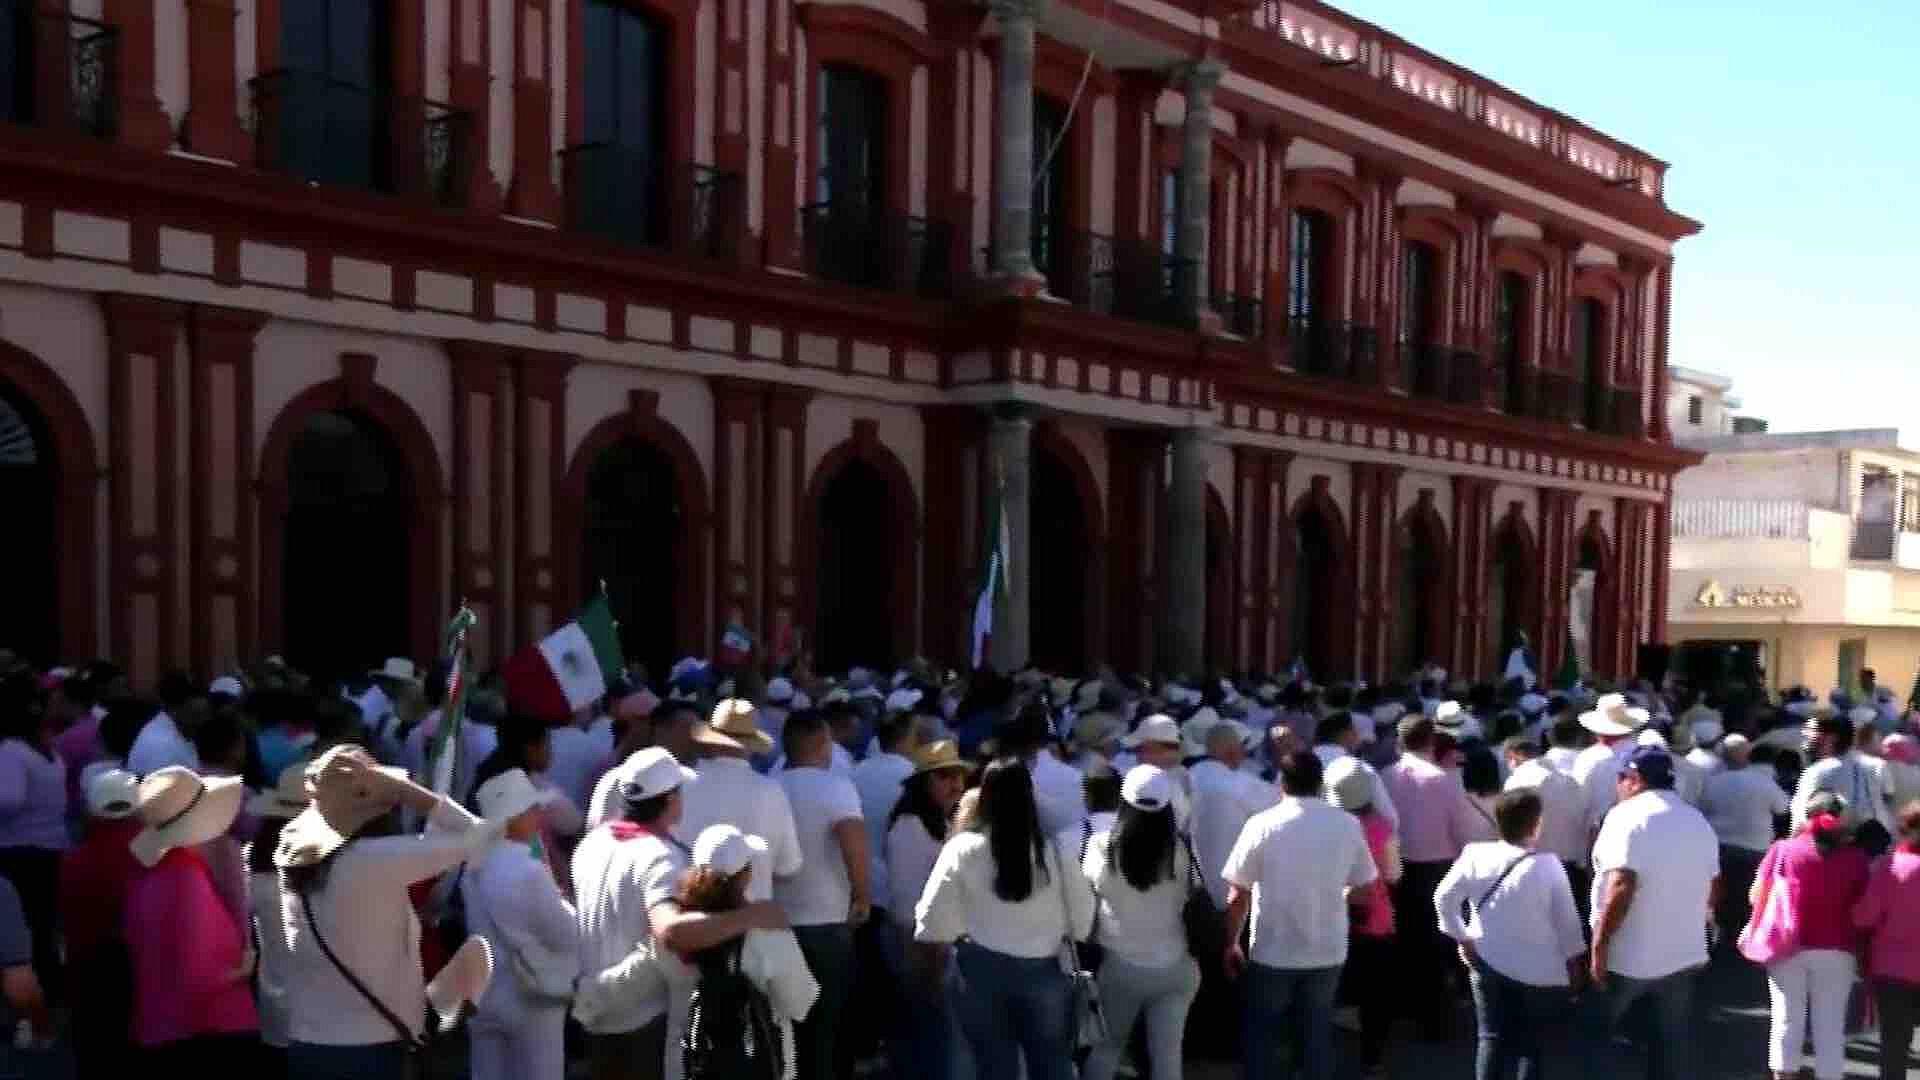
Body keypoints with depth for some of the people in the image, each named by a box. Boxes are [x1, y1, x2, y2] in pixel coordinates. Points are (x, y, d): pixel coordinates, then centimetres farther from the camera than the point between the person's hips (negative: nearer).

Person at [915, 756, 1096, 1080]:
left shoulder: (963, 849, -11)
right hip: (1042, 968, 0)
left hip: (985, 967, 0)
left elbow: (934, 915, -6)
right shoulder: (1054, 849, -9)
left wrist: (959, 934, 13)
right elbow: (1081, 912, 1)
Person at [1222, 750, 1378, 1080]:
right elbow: (1363, 890, 3)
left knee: (1262, 1038, 14)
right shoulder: (1348, 826, -4)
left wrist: (1231, 944, 2)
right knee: (1317, 1037, 17)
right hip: (1327, 953, 3)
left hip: (1272, 953, -2)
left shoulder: (1262, 825, -13)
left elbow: (1238, 897, -11)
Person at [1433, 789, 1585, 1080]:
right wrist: (1573, 960, 7)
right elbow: (1566, 918, -7)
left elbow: (1444, 898, -9)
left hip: (1488, 963, 2)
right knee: (1531, 1042, 14)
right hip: (1539, 970, -2)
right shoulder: (1548, 864, -16)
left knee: (1492, 1038, 10)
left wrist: (1462, 938, 2)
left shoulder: (1476, 854, -10)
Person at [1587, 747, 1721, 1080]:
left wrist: (1599, 943, -19)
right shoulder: (1699, 821, 11)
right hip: (1684, 954, 6)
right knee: (1674, 1044, 11)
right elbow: (1712, 888, 17)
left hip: (1629, 957, -6)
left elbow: (1621, 885, -23)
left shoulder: (1628, 815, -14)